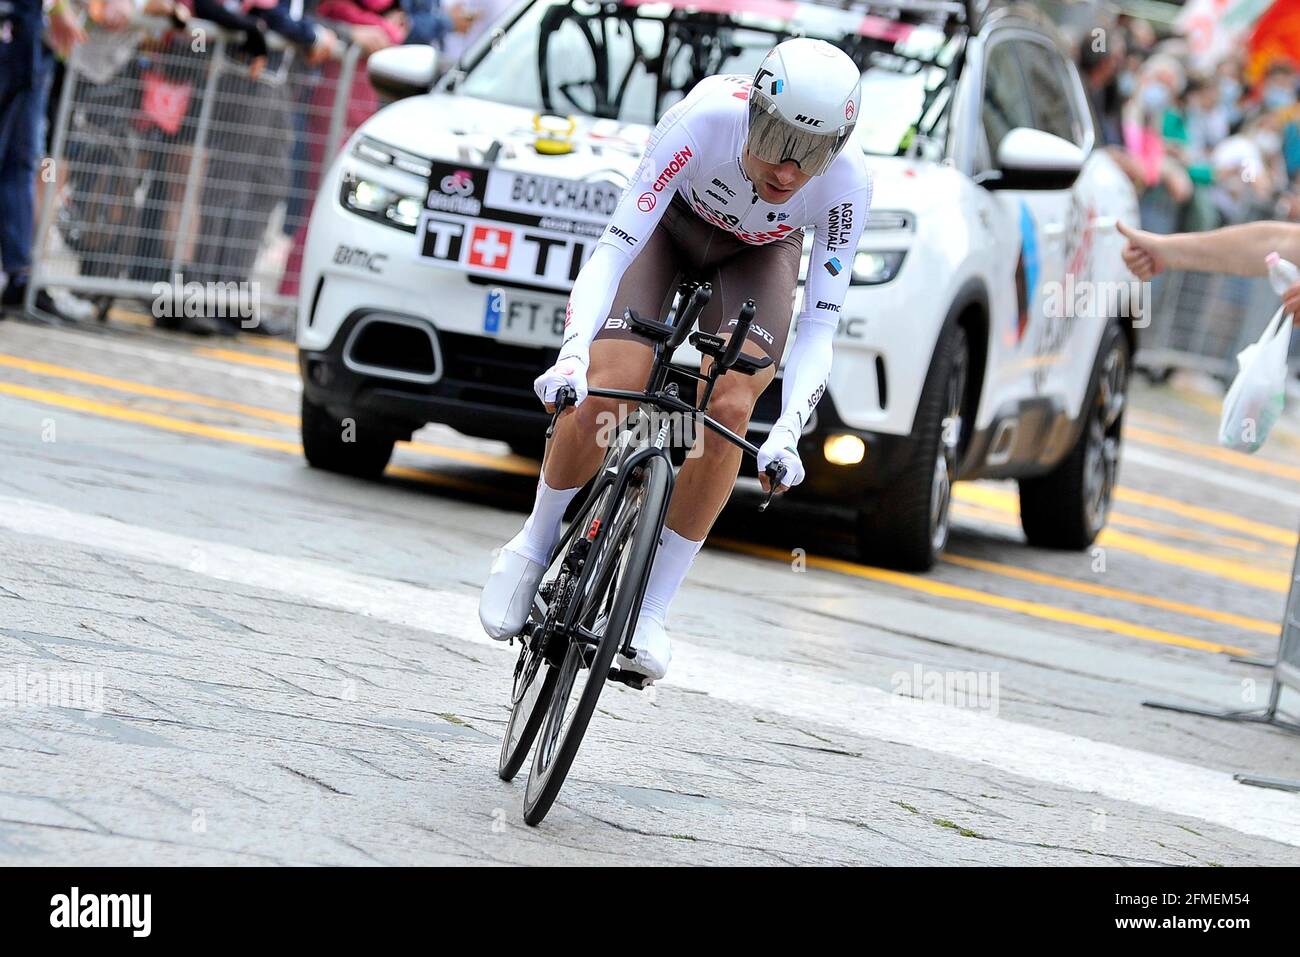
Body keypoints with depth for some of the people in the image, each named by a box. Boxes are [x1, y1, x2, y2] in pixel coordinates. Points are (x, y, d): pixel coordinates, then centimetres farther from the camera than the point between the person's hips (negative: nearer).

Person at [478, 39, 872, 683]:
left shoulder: (847, 182, -33)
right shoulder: (703, 119, -39)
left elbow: (819, 326, -29)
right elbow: (614, 248, -38)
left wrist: (788, 431, -44)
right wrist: (573, 352, -53)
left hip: (760, 252, 1)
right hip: (671, 224, -1)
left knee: (729, 409, -24)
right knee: (605, 395, -22)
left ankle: (650, 612, -11)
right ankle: (535, 545, 6)